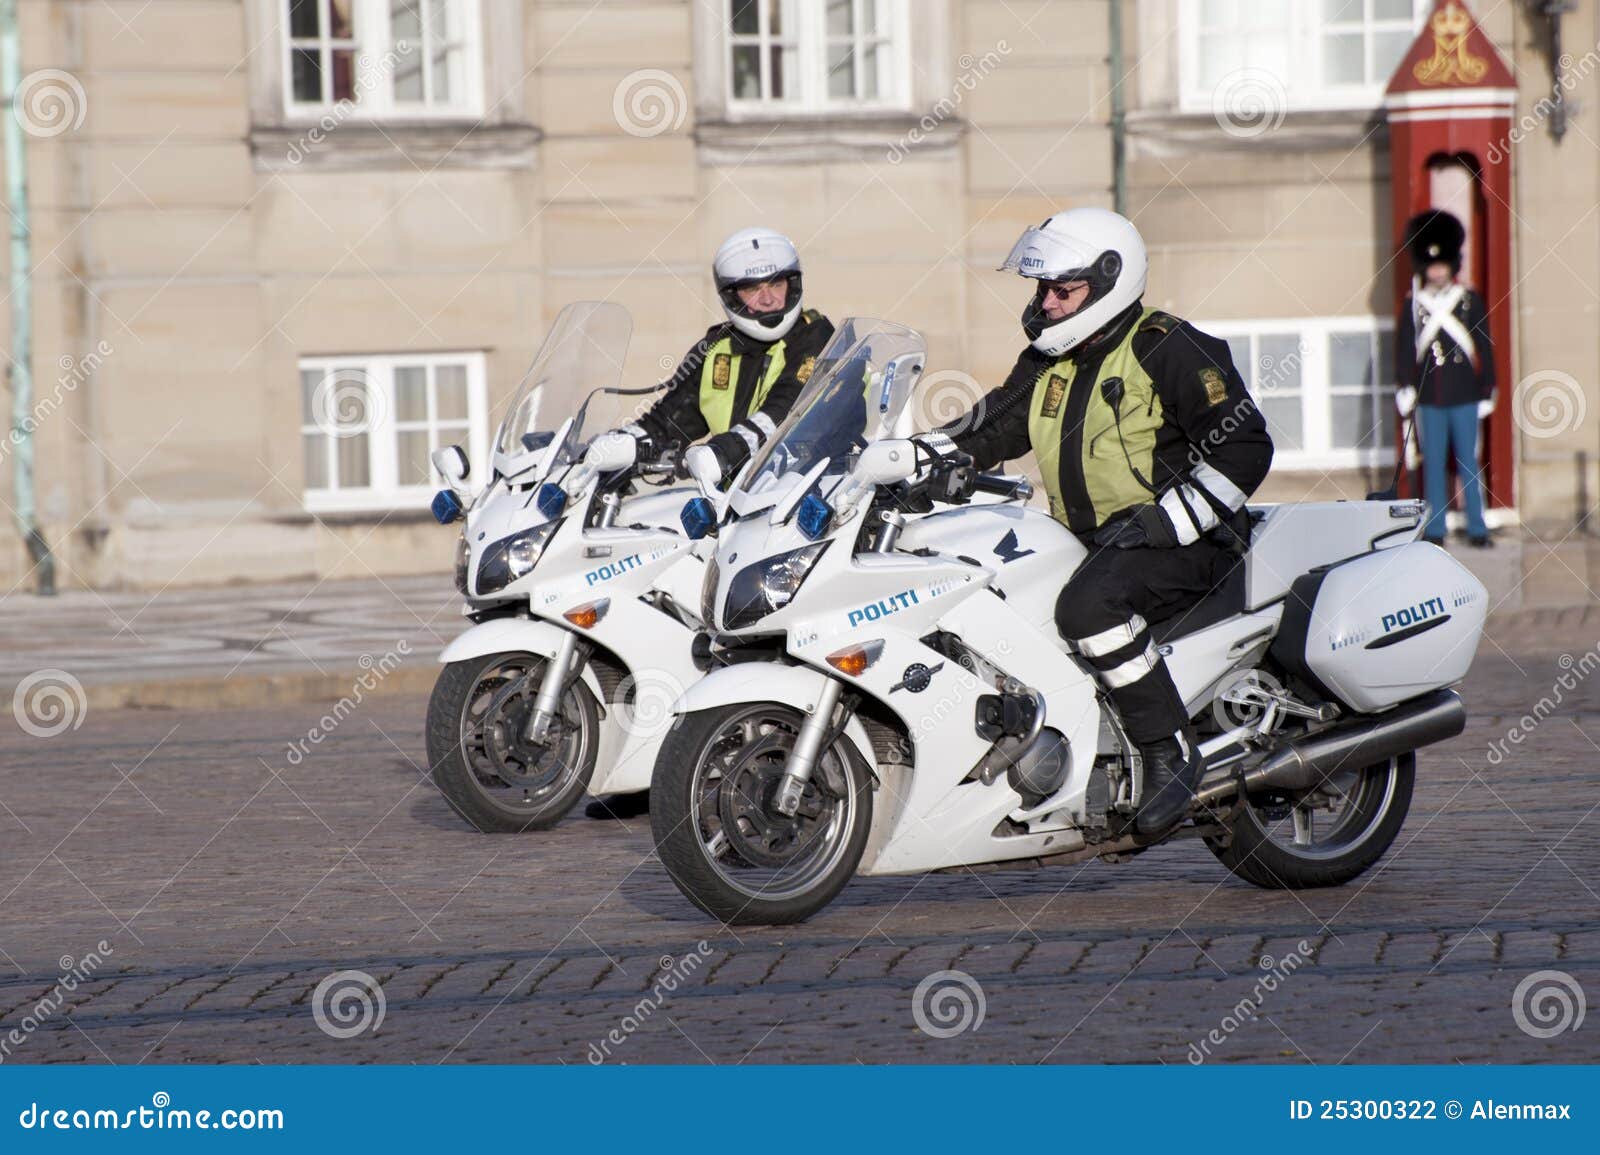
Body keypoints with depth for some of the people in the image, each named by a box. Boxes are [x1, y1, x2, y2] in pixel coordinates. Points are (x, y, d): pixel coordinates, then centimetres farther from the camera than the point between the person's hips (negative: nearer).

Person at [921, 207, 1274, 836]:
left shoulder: (1170, 351, -10)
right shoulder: (1049, 365, 15)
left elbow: (1244, 448, -15)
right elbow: (988, 430, 19)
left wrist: (1165, 520, -22)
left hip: (1183, 542, -9)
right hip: (1092, 542, 9)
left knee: (1088, 604, -35)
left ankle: (1170, 751, -26)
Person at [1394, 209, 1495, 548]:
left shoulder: (1471, 301, 4)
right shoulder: (1413, 304, 4)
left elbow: (1485, 348, 5)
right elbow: (1404, 348, 3)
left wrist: (1487, 390, 3)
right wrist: (1404, 386, -8)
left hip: (1465, 398, 0)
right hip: (1429, 401, 0)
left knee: (1469, 463, 2)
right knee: (1433, 465, 4)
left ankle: (1477, 527, 8)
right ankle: (1435, 529, 9)